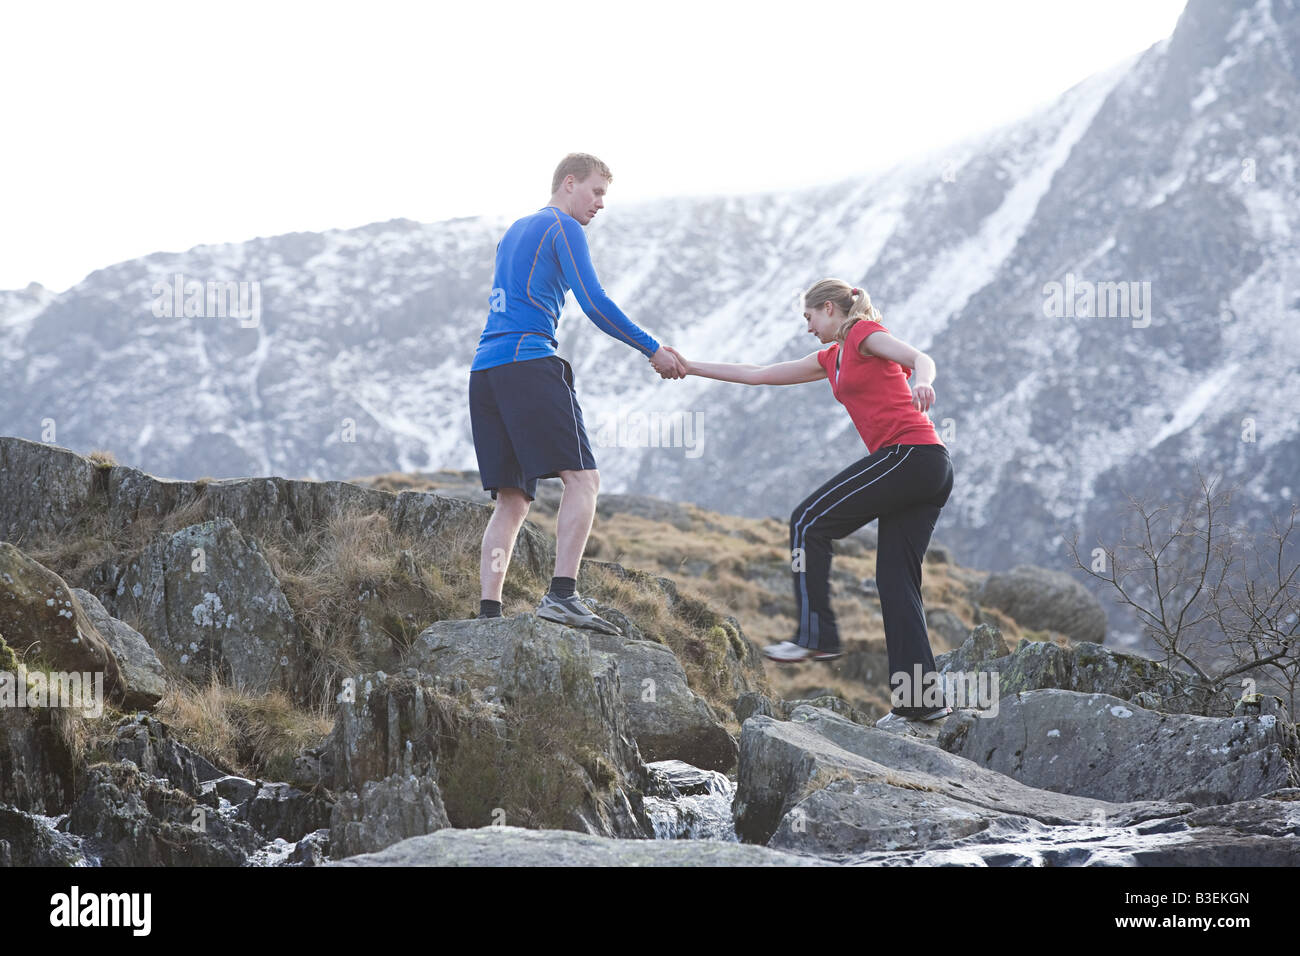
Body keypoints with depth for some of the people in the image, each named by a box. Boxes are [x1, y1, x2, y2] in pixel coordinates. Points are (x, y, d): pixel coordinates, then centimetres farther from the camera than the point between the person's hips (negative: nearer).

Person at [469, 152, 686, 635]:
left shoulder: (516, 230, 28)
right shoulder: (562, 229, 1)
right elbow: (595, 305, -8)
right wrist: (653, 350, -2)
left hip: (484, 371, 9)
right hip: (529, 363, -9)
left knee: (512, 500, 7)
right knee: (582, 478, -12)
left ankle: (488, 612, -3)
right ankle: (562, 593, -26)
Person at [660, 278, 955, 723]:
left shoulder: (865, 333, 1)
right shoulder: (832, 357, 27)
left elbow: (922, 359, -17)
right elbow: (760, 374, 31)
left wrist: (920, 382, -42)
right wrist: (690, 367, 31)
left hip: (909, 452, -9)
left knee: (809, 522, -5)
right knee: (896, 580, 5)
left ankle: (816, 635, -8)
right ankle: (922, 699, 1)